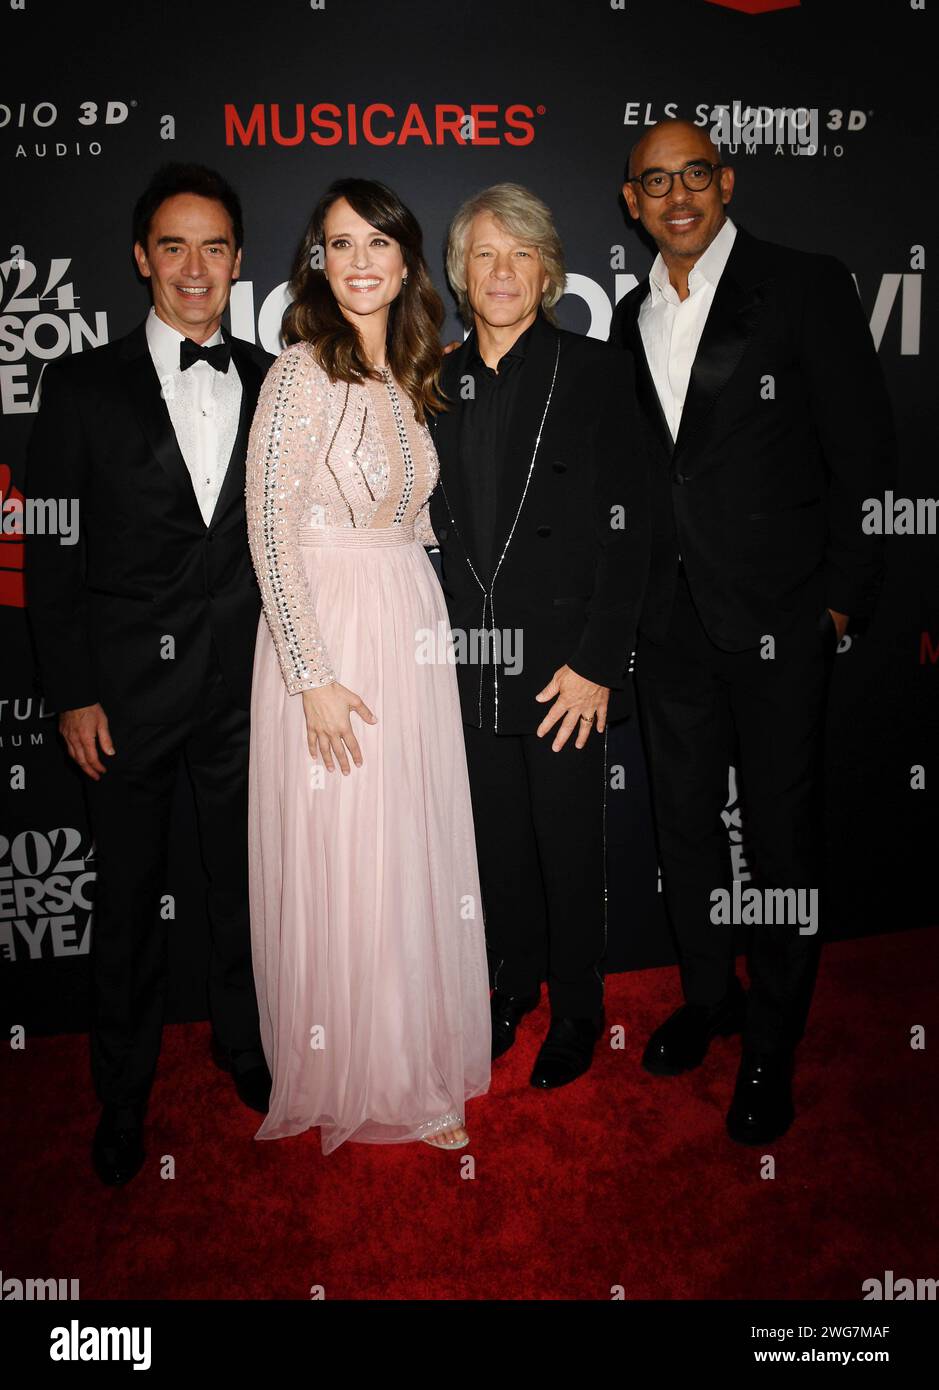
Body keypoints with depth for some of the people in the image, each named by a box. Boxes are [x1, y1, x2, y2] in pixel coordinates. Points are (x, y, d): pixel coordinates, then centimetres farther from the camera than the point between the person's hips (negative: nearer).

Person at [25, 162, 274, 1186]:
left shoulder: (272, 384, 5)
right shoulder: (84, 385, -1)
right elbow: (49, 553, -2)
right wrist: (73, 694, -7)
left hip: (243, 686, 2)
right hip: (129, 689, -1)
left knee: (244, 880, 16)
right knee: (128, 898, 11)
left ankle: (243, 1043, 40)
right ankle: (124, 1093, 32)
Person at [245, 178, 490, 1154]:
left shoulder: (410, 377, 12)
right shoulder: (301, 373, -10)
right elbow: (269, 532, -15)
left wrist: (423, 626, 14)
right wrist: (313, 678, -19)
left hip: (414, 634, 7)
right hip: (328, 638, -7)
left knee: (418, 855, 13)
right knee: (339, 864, 3)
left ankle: (419, 1064, 31)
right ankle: (355, 1080, 23)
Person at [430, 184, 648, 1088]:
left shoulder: (594, 372, -3)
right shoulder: (441, 383, 9)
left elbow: (625, 531, -8)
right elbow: (440, 527, 10)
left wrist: (594, 663, -14)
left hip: (562, 662, -4)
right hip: (470, 659, 4)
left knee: (569, 844, 8)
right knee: (498, 838, 16)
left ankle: (576, 1010, 28)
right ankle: (515, 984, 36)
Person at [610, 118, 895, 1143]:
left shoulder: (806, 288, -3)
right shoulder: (631, 317, 12)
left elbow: (865, 454, -4)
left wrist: (844, 596, -9)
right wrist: (633, 597, 8)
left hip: (778, 617, -5)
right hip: (671, 621, 5)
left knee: (782, 829, 4)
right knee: (683, 819, 14)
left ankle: (772, 1044, 22)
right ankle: (707, 996, 36)